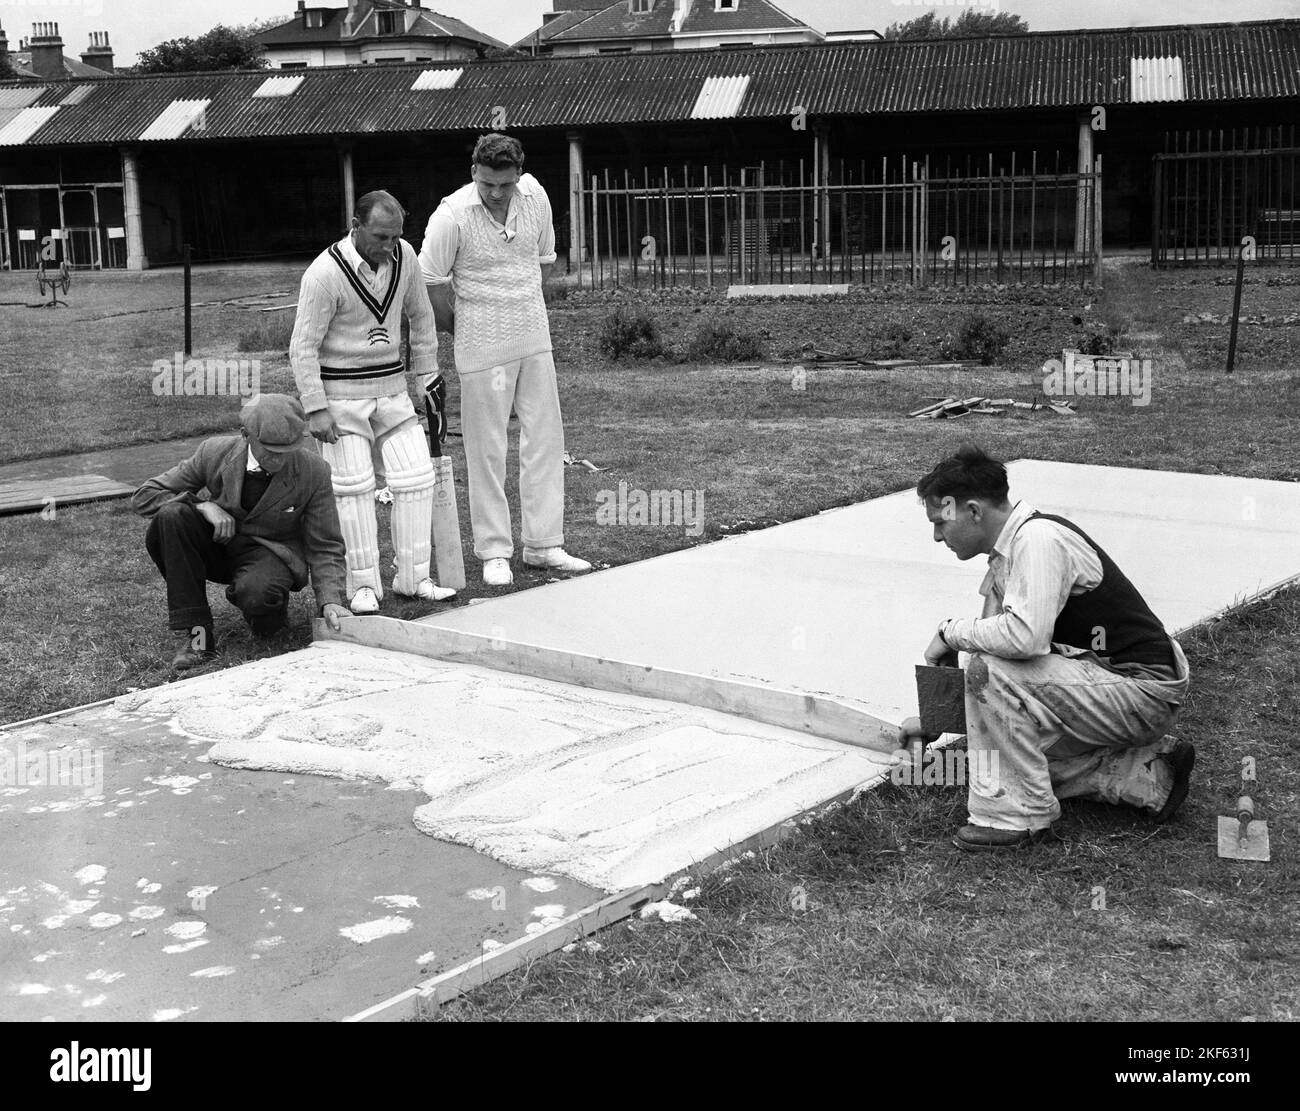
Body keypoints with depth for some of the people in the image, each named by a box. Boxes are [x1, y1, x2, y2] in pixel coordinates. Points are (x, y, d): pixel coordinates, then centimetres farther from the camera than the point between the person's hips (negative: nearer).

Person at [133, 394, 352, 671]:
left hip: (271, 554, -2)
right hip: (218, 543, 3)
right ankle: (196, 635, -24)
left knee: (256, 593, -38)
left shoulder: (314, 471, -16)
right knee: (171, 515, -29)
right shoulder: (215, 452, -14)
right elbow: (143, 497, -7)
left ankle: (271, 607, 4)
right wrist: (202, 505, -22)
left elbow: (325, 547, -8)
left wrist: (330, 601, -24)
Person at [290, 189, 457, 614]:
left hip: (391, 387, 5)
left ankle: (414, 578, 9)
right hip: (341, 392, -5)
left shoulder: (403, 255, -2)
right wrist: (315, 409, -18)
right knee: (353, 487, -7)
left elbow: (420, 315, 14)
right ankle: (363, 586, 2)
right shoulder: (325, 273, -19)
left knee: (416, 478, 0)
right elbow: (303, 347, -15)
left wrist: (427, 376, 15)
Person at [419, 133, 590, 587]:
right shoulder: (452, 215, -16)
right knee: (487, 448, 0)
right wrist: (459, 331, 3)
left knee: (545, 438, 7)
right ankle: (494, 553, 10)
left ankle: (543, 545, 16)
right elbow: (431, 281, -7)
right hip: (483, 346, -5)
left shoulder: (535, 196, -1)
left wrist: (524, 310, 15)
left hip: (534, 336, 5)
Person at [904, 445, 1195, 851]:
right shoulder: (1007, 551, 9)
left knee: (992, 671, -23)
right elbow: (999, 643, 19)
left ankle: (1021, 813, -12)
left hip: (1143, 690, -10)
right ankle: (1150, 776, 12)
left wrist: (951, 631, -17)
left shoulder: (1039, 539, -21)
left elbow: (1024, 636, -35)